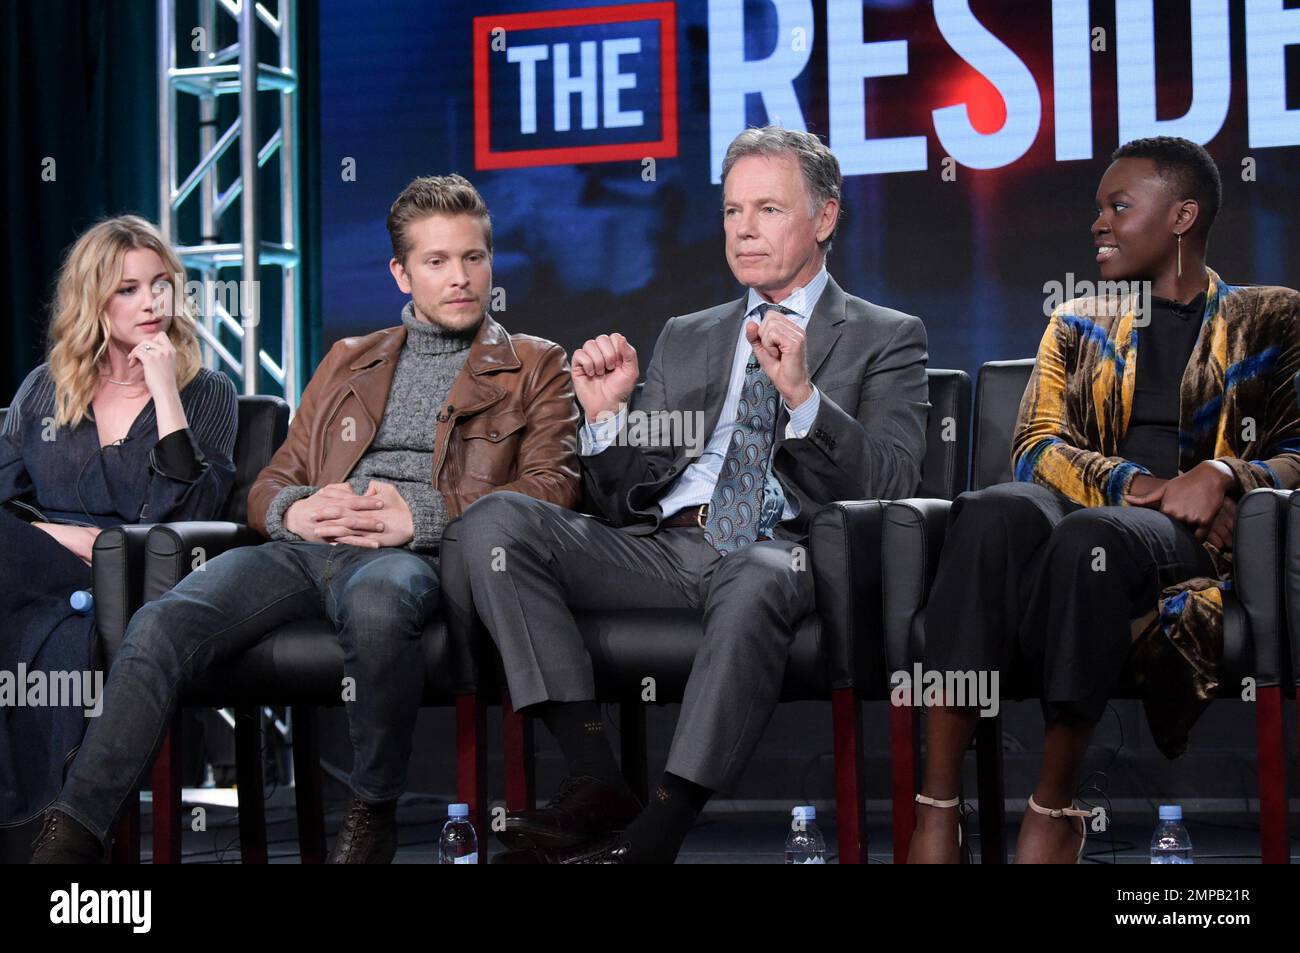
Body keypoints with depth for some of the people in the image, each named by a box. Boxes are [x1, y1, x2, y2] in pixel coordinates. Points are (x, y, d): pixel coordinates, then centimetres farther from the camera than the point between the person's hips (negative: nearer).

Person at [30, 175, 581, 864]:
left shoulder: (535, 367, 18)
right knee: (163, 624, -25)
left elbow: (550, 488, 2)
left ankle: (371, 818, -23)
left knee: (377, 604, -42)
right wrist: (293, 509, 0)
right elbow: (271, 484, 27)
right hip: (305, 545, 4)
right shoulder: (348, 362, 30)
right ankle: (69, 837, -28)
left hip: (407, 552, -4)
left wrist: (424, 514, -12)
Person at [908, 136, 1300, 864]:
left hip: (1195, 538, -3)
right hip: (1085, 515, 3)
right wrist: (1137, 483, -12)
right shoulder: (1079, 325, 22)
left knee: (1092, 533, -40)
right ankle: (938, 806, -43)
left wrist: (1223, 475, -18)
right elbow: (1037, 447, 8)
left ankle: (1056, 806, -32)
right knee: (994, 512, -35)